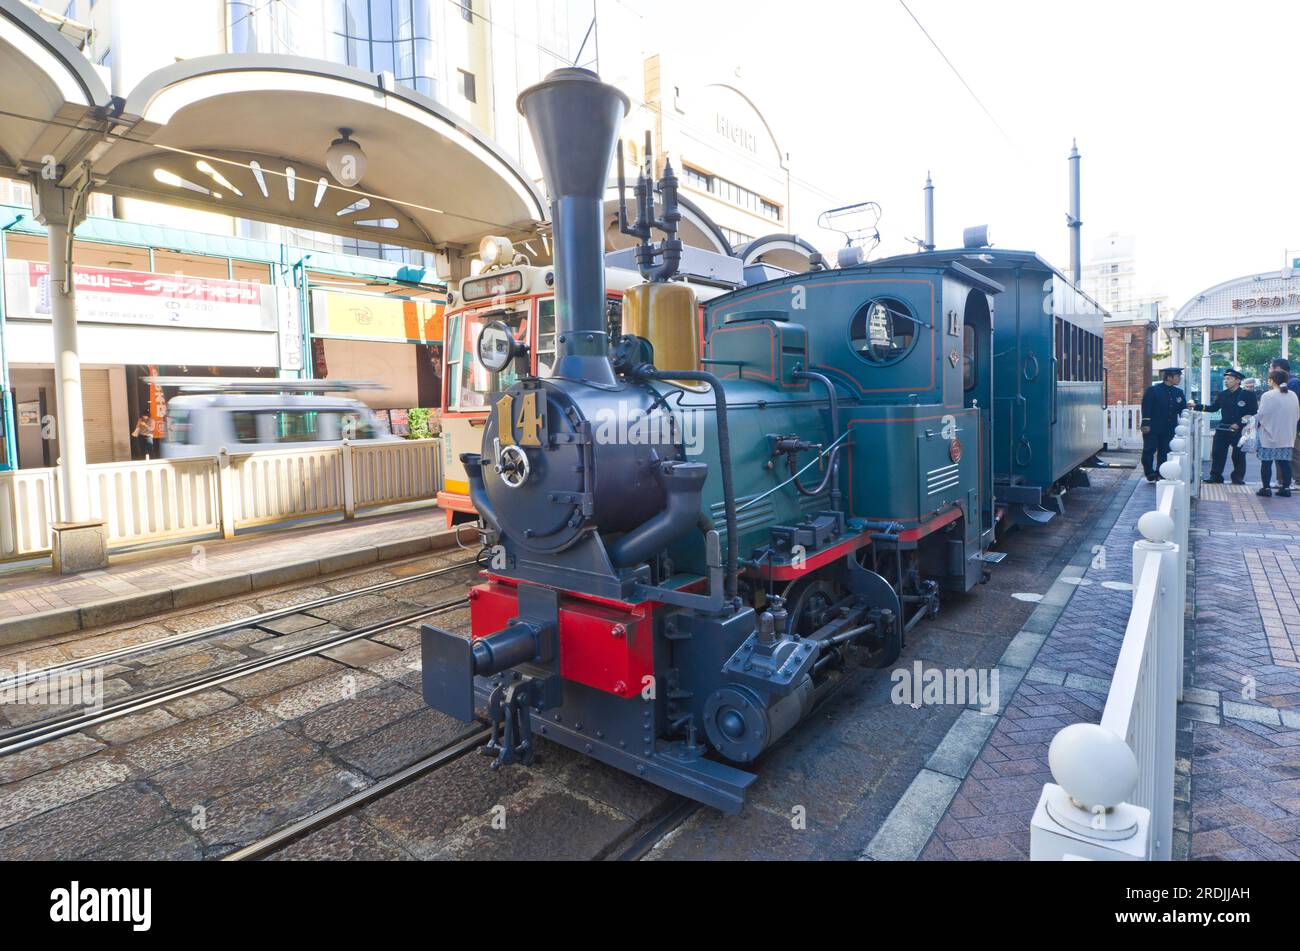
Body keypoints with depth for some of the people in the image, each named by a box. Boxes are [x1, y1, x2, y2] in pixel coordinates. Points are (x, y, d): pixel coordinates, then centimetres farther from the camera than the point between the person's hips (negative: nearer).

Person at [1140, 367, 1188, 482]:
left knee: (1164, 452, 7)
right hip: (1152, 428, -5)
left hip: (1169, 429, 5)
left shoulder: (1179, 393, 11)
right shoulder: (1152, 390, -6)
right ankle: (1150, 473, 6)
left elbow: (1183, 410, 13)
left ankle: (1160, 474, 14)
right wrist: (1146, 423, -17)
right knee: (1149, 450, -6)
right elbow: (1146, 407, -10)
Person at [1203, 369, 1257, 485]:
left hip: (1239, 430, -3)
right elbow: (1214, 408, 13)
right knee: (1217, 453, -1)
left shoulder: (1248, 395, -3)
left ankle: (1238, 478, 15)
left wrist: (1239, 424, -13)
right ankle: (1215, 476, 5)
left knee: (1238, 455, 3)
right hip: (1223, 429, 3)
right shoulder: (1222, 394, 10)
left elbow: (1253, 413, -5)